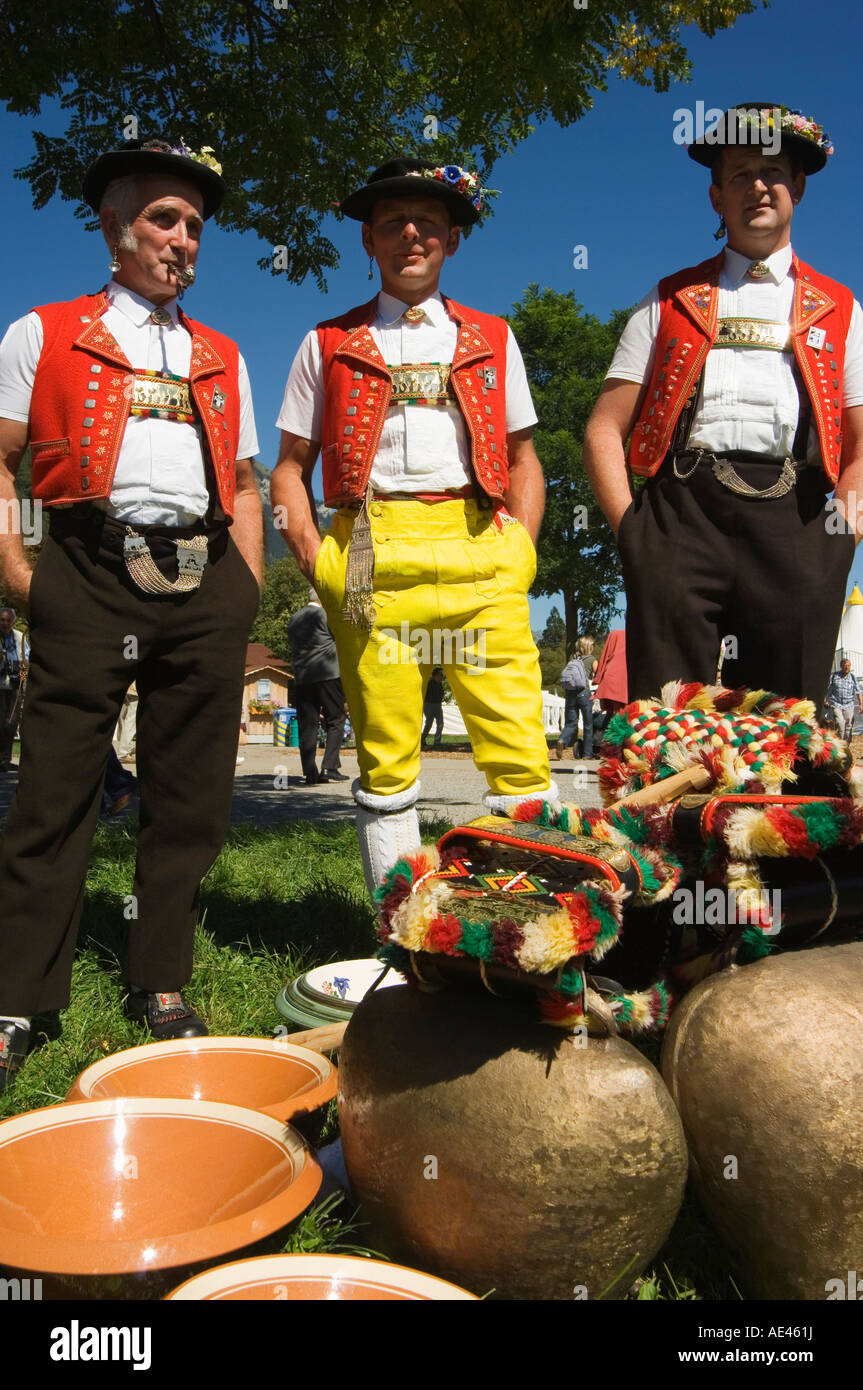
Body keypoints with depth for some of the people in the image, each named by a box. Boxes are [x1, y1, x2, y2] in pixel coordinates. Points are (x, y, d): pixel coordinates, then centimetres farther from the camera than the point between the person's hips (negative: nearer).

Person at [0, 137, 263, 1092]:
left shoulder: (223, 358, 23)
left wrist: (245, 590, 8)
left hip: (204, 586, 4)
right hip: (91, 576, -3)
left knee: (189, 800, 4)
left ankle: (162, 991, 16)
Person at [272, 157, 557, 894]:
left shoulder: (493, 339, 22)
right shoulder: (329, 343, 19)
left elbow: (525, 460, 19)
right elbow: (291, 470, 15)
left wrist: (519, 552, 3)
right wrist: (317, 559, -1)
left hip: (481, 556, 1)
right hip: (371, 562, 0)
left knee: (518, 746, -9)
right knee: (385, 757, -1)